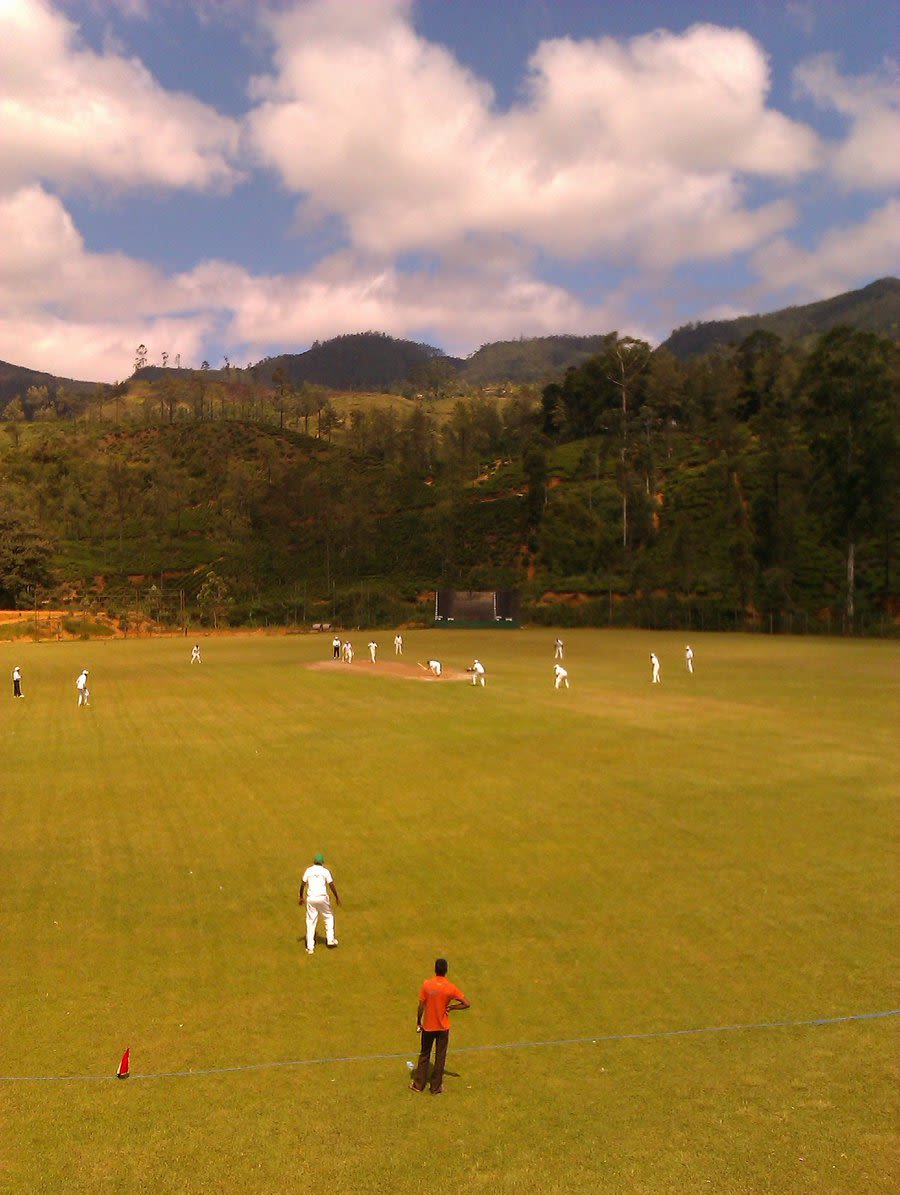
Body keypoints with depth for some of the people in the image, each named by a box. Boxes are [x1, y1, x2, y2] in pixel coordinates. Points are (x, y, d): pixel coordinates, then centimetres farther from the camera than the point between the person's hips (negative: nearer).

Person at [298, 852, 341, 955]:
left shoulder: (308, 870, 5)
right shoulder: (325, 871, -2)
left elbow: (302, 885, 6)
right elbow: (331, 885, -3)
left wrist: (301, 897, 17)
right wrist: (337, 897, 7)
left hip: (310, 898, 2)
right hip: (322, 897, -2)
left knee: (310, 921, 6)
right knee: (329, 917, 19)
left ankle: (310, 947, 4)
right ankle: (330, 940, 18)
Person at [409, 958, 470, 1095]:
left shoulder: (426, 985, -15)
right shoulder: (451, 987, -15)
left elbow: (421, 1006, -10)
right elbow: (466, 1004, -15)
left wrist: (418, 1023, 2)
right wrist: (451, 1007, -4)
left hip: (428, 1026, 1)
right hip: (443, 1027, -1)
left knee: (424, 1055, 17)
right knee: (440, 1057, 13)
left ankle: (418, 1084, 25)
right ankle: (436, 1087, 20)